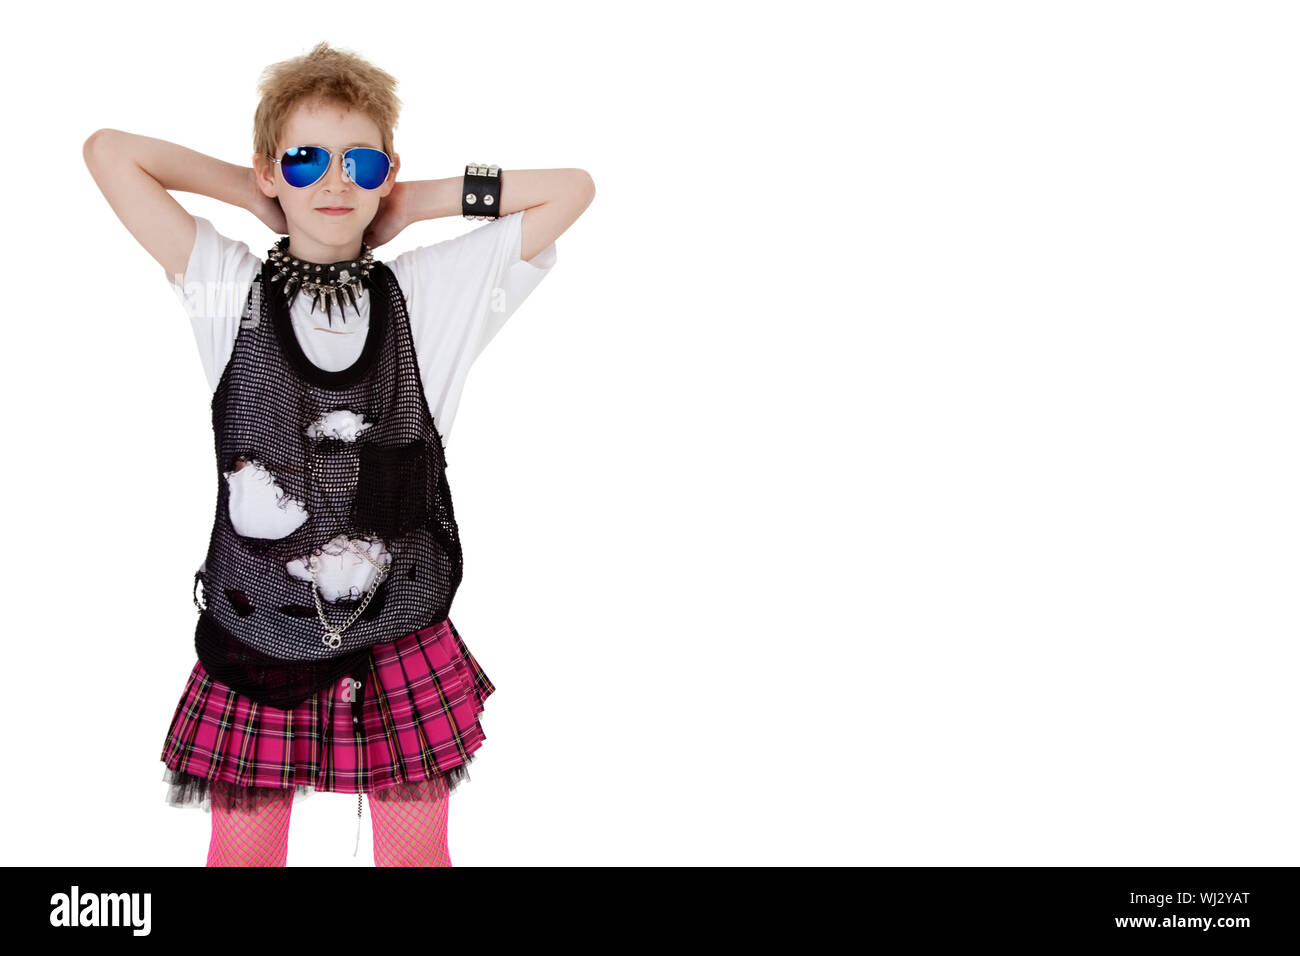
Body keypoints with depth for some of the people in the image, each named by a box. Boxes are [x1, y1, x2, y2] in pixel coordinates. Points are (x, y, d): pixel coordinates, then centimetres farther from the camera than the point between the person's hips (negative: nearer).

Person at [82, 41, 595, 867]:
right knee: (243, 849, 11)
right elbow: (109, 152, -4)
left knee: (416, 850, 13)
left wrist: (416, 203, 1)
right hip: (256, 639, 0)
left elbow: (572, 189, -1)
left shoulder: (429, 294, 1)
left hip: (404, 643, 1)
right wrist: (262, 199, 1)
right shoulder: (231, 291, 0)